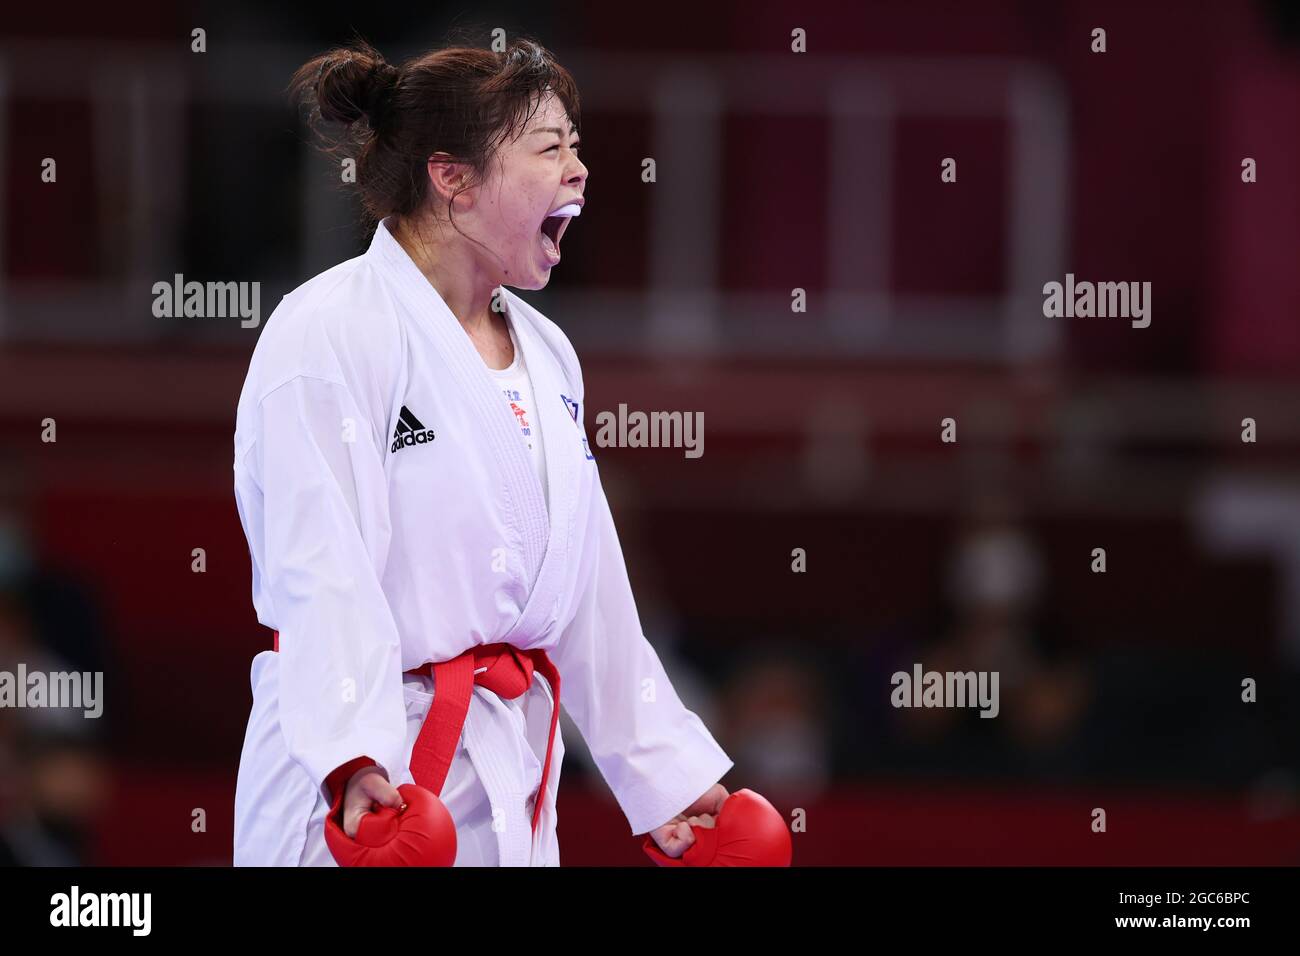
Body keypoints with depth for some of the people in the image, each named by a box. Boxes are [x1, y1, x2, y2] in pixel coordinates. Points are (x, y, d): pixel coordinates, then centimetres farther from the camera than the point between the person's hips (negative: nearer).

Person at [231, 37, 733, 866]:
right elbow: (323, 572, -22)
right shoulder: (326, 336, -12)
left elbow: (592, 593, 17)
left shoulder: (546, 353, 14)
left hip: (510, 764, 8)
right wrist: (357, 759, -33)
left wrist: (667, 775, 14)